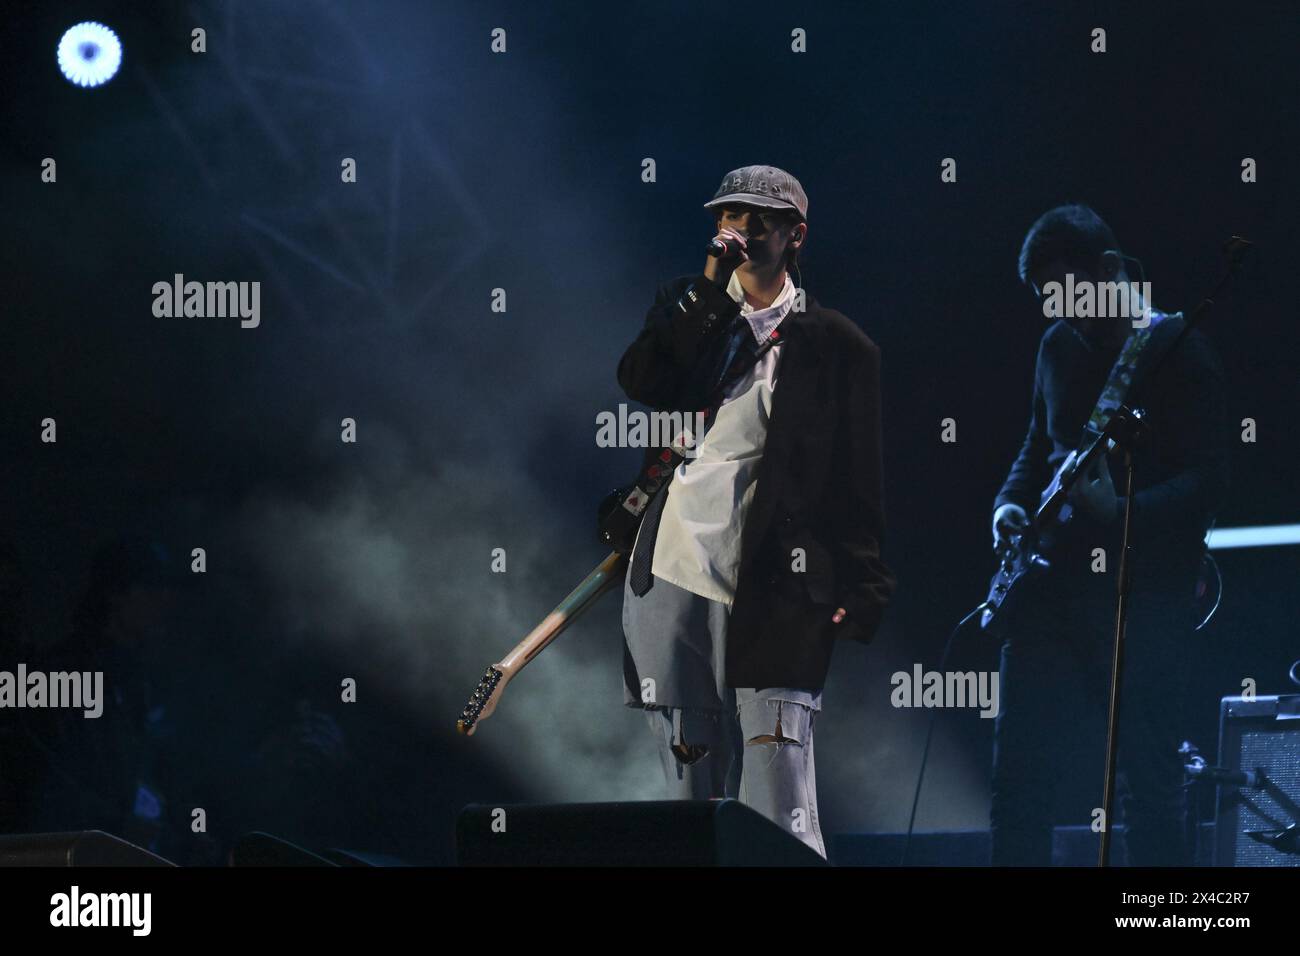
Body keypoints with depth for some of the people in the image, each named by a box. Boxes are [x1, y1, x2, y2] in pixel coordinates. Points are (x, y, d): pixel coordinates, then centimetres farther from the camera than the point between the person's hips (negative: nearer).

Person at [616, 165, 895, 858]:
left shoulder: (837, 346, 6)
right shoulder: (690, 308, 13)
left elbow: (860, 482, 4)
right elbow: (643, 385, -6)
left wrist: (861, 592, -4)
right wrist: (712, 288, -8)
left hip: (771, 593, -3)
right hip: (674, 579, 3)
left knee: (777, 813, -11)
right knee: (690, 794, 7)